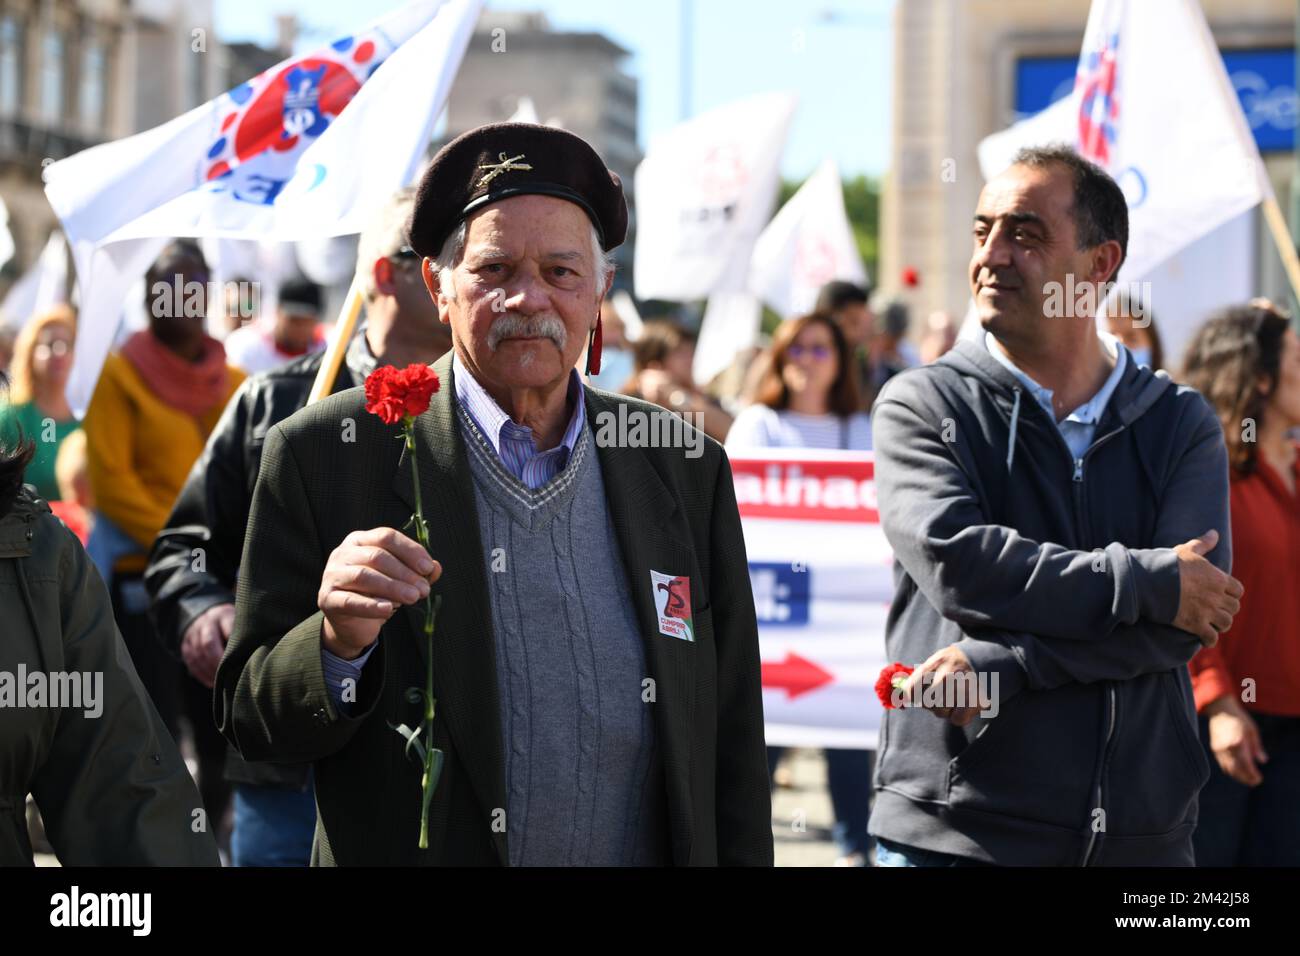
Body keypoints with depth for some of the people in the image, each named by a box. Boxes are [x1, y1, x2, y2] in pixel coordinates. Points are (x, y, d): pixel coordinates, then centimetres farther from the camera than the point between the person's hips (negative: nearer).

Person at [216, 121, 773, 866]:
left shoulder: (688, 473, 0)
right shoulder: (324, 458, -9)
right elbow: (252, 722, -8)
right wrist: (337, 642, -25)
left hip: (658, 849, 3)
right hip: (407, 852, -2)